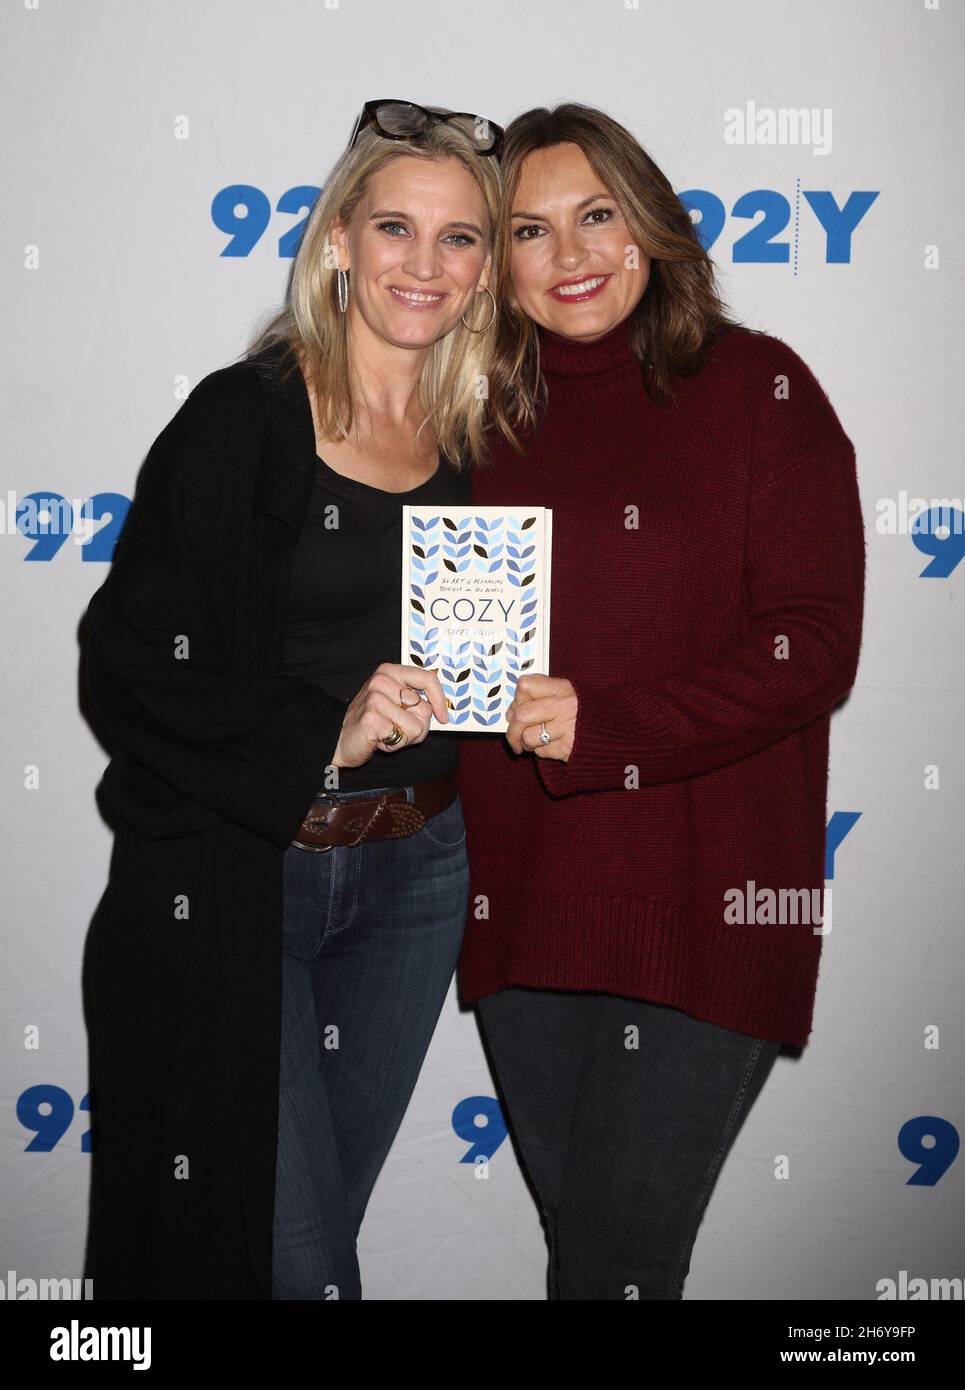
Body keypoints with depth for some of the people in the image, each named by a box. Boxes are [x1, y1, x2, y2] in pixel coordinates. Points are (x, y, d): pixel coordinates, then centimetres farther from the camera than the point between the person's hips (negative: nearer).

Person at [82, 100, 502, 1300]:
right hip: (239, 876, -5)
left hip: (414, 874, 5)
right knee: (281, 1251, 5)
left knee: (323, 1224, 19)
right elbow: (126, 663, -15)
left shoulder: (469, 439, 5)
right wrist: (322, 731, -24)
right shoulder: (244, 417, -13)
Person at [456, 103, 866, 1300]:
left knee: (621, 1255, 0)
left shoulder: (755, 386, -3)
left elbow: (814, 645, -10)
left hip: (703, 900, -4)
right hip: (523, 903, 5)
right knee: (572, 1230, 17)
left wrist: (605, 727, -19)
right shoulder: (495, 417, 10)